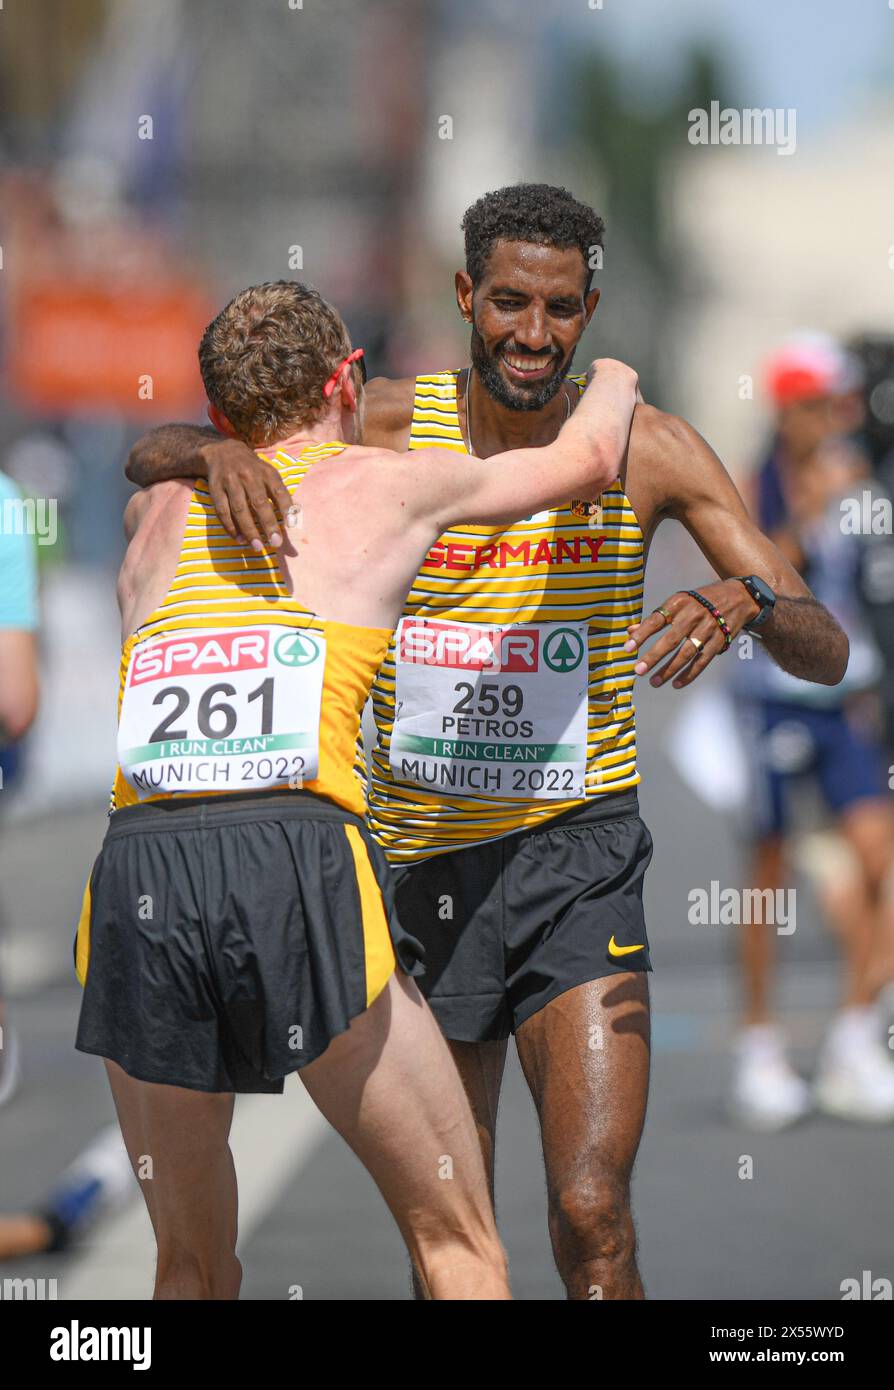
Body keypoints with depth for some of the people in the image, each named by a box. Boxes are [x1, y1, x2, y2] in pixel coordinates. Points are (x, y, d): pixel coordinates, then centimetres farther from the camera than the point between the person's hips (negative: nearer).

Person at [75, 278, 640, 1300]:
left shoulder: (158, 516, 25)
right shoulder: (383, 485, 16)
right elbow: (587, 460, 33)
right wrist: (611, 382, 54)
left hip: (136, 876, 4)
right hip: (299, 867, -4)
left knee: (193, 1270, 18)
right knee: (457, 1242, 8)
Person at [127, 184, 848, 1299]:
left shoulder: (648, 449, -5)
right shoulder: (395, 424, -2)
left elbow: (825, 652, -6)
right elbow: (149, 458, 2)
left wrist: (743, 604, -29)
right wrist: (218, 454, -22)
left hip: (577, 849, -2)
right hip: (422, 860, 2)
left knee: (591, 1216, -18)